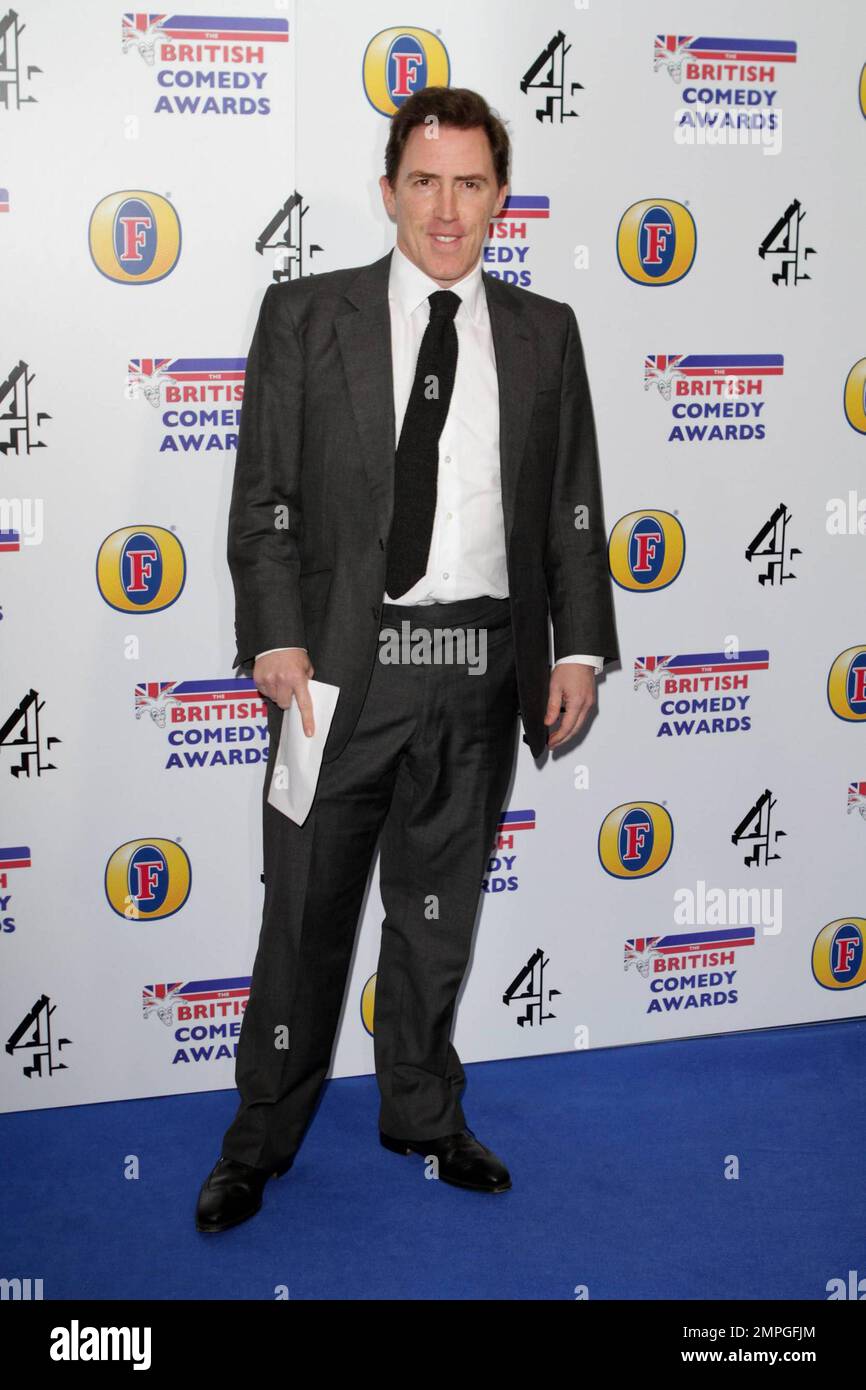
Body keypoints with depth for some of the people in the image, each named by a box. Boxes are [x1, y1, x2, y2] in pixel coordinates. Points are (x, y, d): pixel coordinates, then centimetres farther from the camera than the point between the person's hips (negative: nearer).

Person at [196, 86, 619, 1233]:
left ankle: (423, 1115, 32)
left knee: (439, 906, 15)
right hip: (343, 658, -2)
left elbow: (574, 506, 9)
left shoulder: (544, 334, 9)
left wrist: (580, 645, 1)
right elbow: (263, 497, -1)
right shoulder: (306, 316, 3)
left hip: (483, 665, 2)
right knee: (307, 909, 5)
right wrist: (276, 639, -11)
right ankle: (261, 1139, 21)